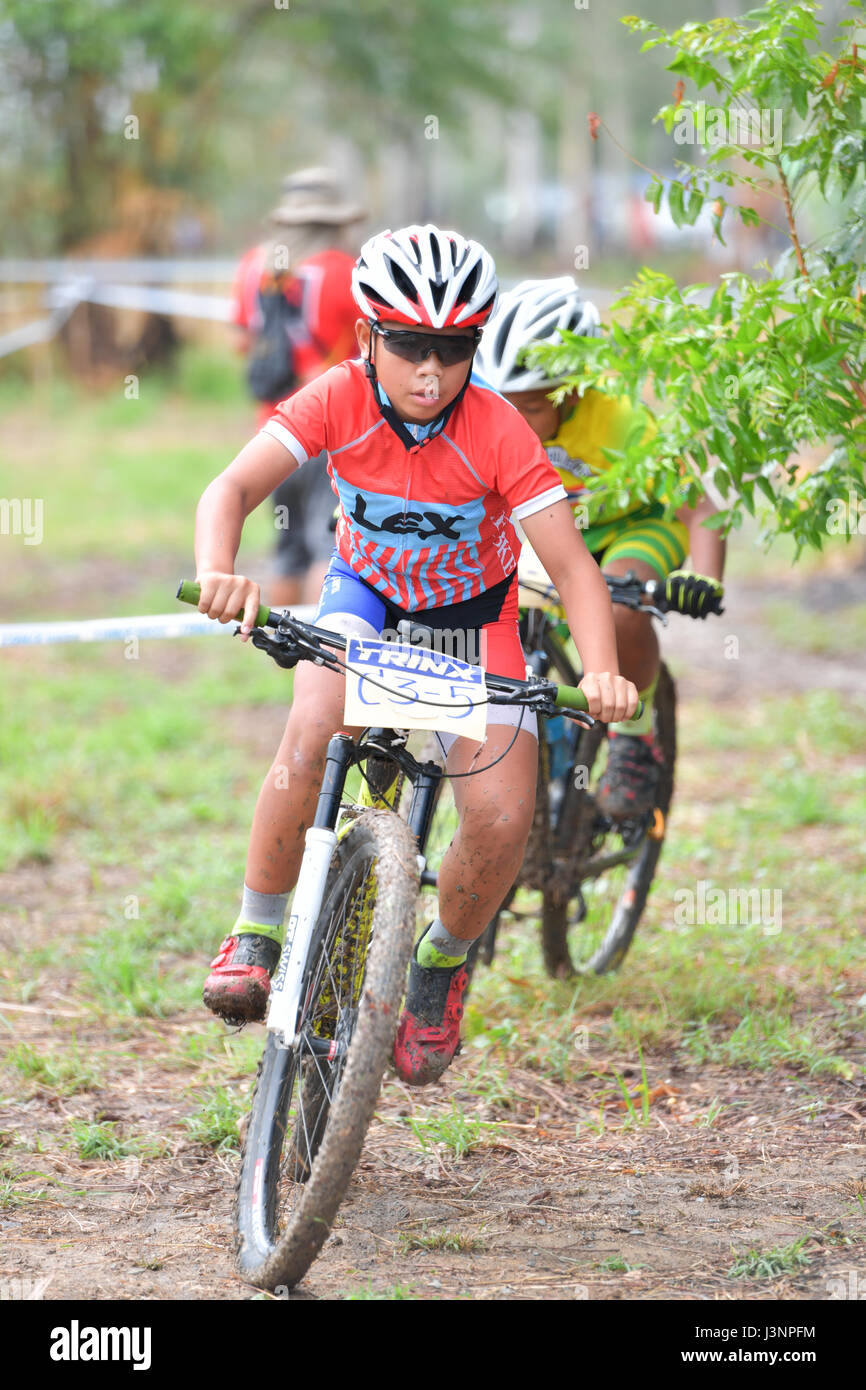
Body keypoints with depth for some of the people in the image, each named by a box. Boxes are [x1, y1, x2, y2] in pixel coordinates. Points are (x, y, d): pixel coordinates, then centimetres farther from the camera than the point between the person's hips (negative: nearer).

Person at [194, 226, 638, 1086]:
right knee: (311, 741, -30)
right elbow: (233, 487, -33)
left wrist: (601, 673, -46)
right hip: (366, 592, 0)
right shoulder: (338, 401, -25)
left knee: (501, 819, -17)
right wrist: (217, 573, -55)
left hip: (471, 612, 0)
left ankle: (442, 964, 14)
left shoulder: (497, 433, -28)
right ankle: (256, 935, -10)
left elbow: (572, 565, -29)